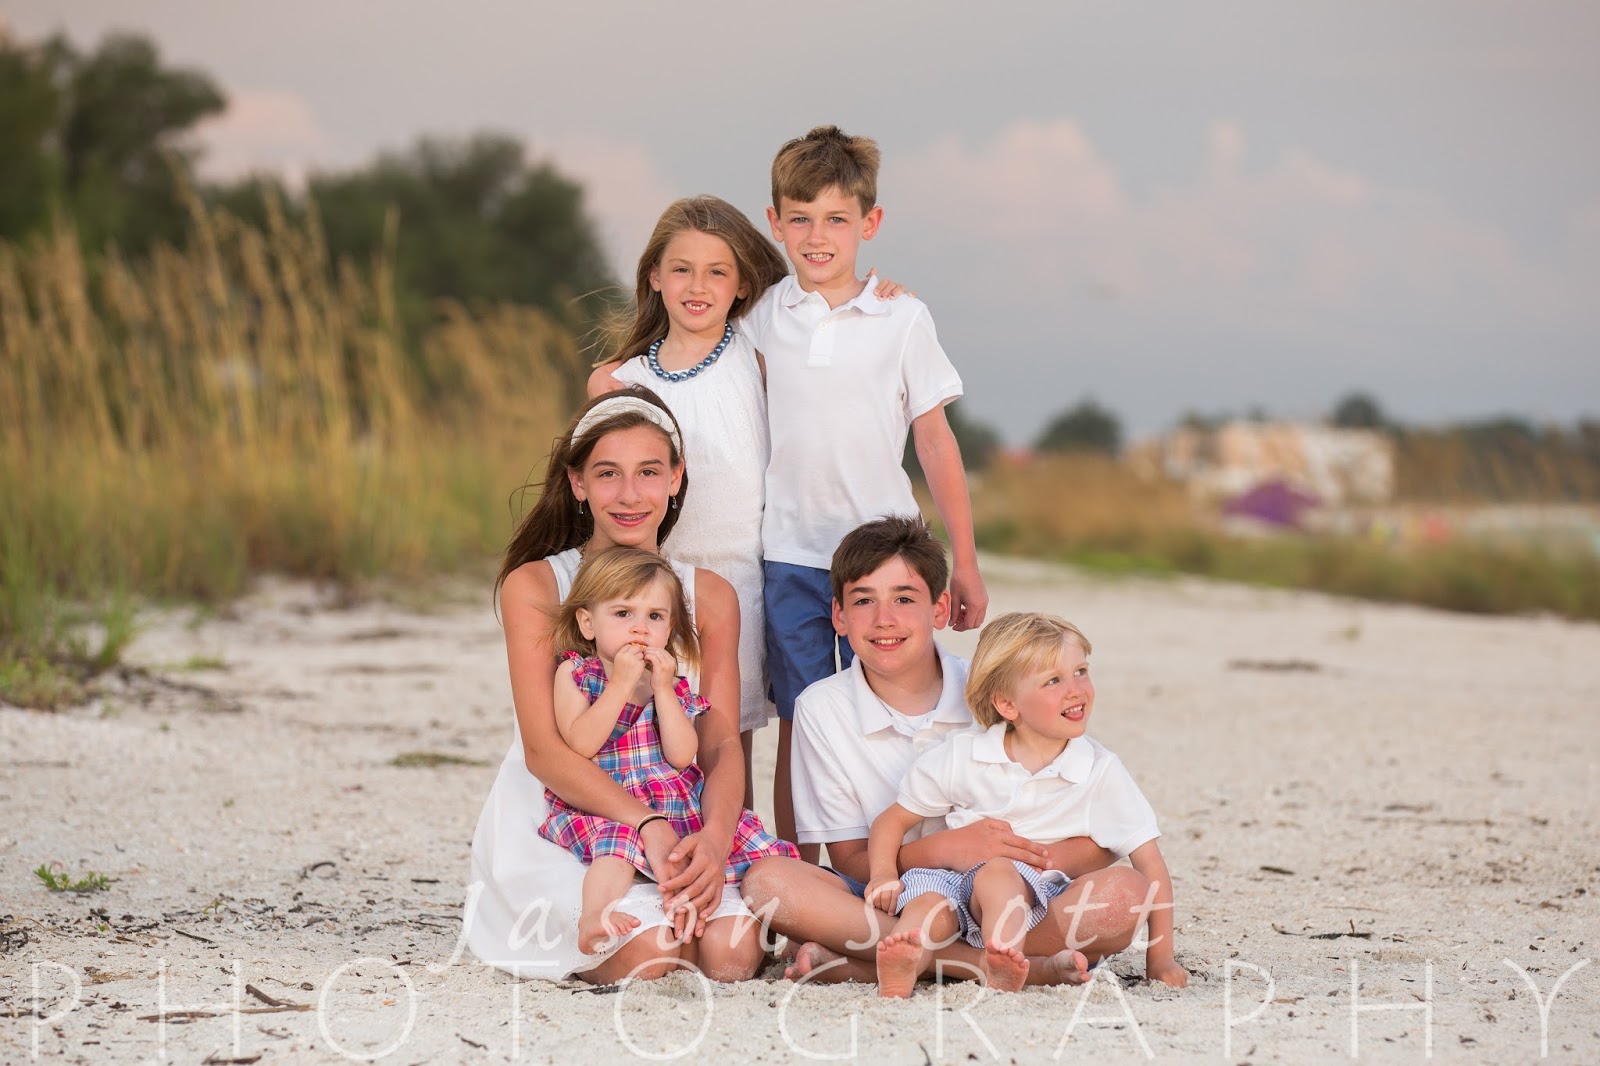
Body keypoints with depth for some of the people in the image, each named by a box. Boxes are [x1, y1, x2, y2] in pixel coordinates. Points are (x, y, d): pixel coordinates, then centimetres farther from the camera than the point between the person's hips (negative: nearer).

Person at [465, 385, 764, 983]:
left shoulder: (708, 597, 7)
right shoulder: (534, 586, -5)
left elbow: (723, 744, -1)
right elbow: (544, 750, -13)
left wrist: (715, 836, -24)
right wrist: (648, 827, -27)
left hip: (671, 824, 3)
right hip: (550, 826, -3)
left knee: (733, 955, -25)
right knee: (646, 954, -30)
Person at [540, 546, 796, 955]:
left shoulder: (674, 684, 14)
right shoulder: (574, 674, 5)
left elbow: (681, 756, -2)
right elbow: (580, 744, -13)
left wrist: (662, 689, -7)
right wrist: (622, 684, -14)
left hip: (676, 806, 5)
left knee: (747, 837, -10)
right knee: (618, 837, -38)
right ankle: (595, 916, -60)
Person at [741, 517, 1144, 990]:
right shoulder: (821, 709, 0)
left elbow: (1097, 841, -3)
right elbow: (850, 861, -3)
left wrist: (1018, 861, -25)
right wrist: (944, 849, -22)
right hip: (886, 905, 0)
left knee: (1123, 894, -28)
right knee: (767, 881, -28)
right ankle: (988, 962, -32)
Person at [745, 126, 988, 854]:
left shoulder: (902, 320, 0)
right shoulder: (759, 319, 5)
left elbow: (936, 441, 3)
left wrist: (965, 563, 3)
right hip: (789, 554, 1)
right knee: (799, 731, 4)